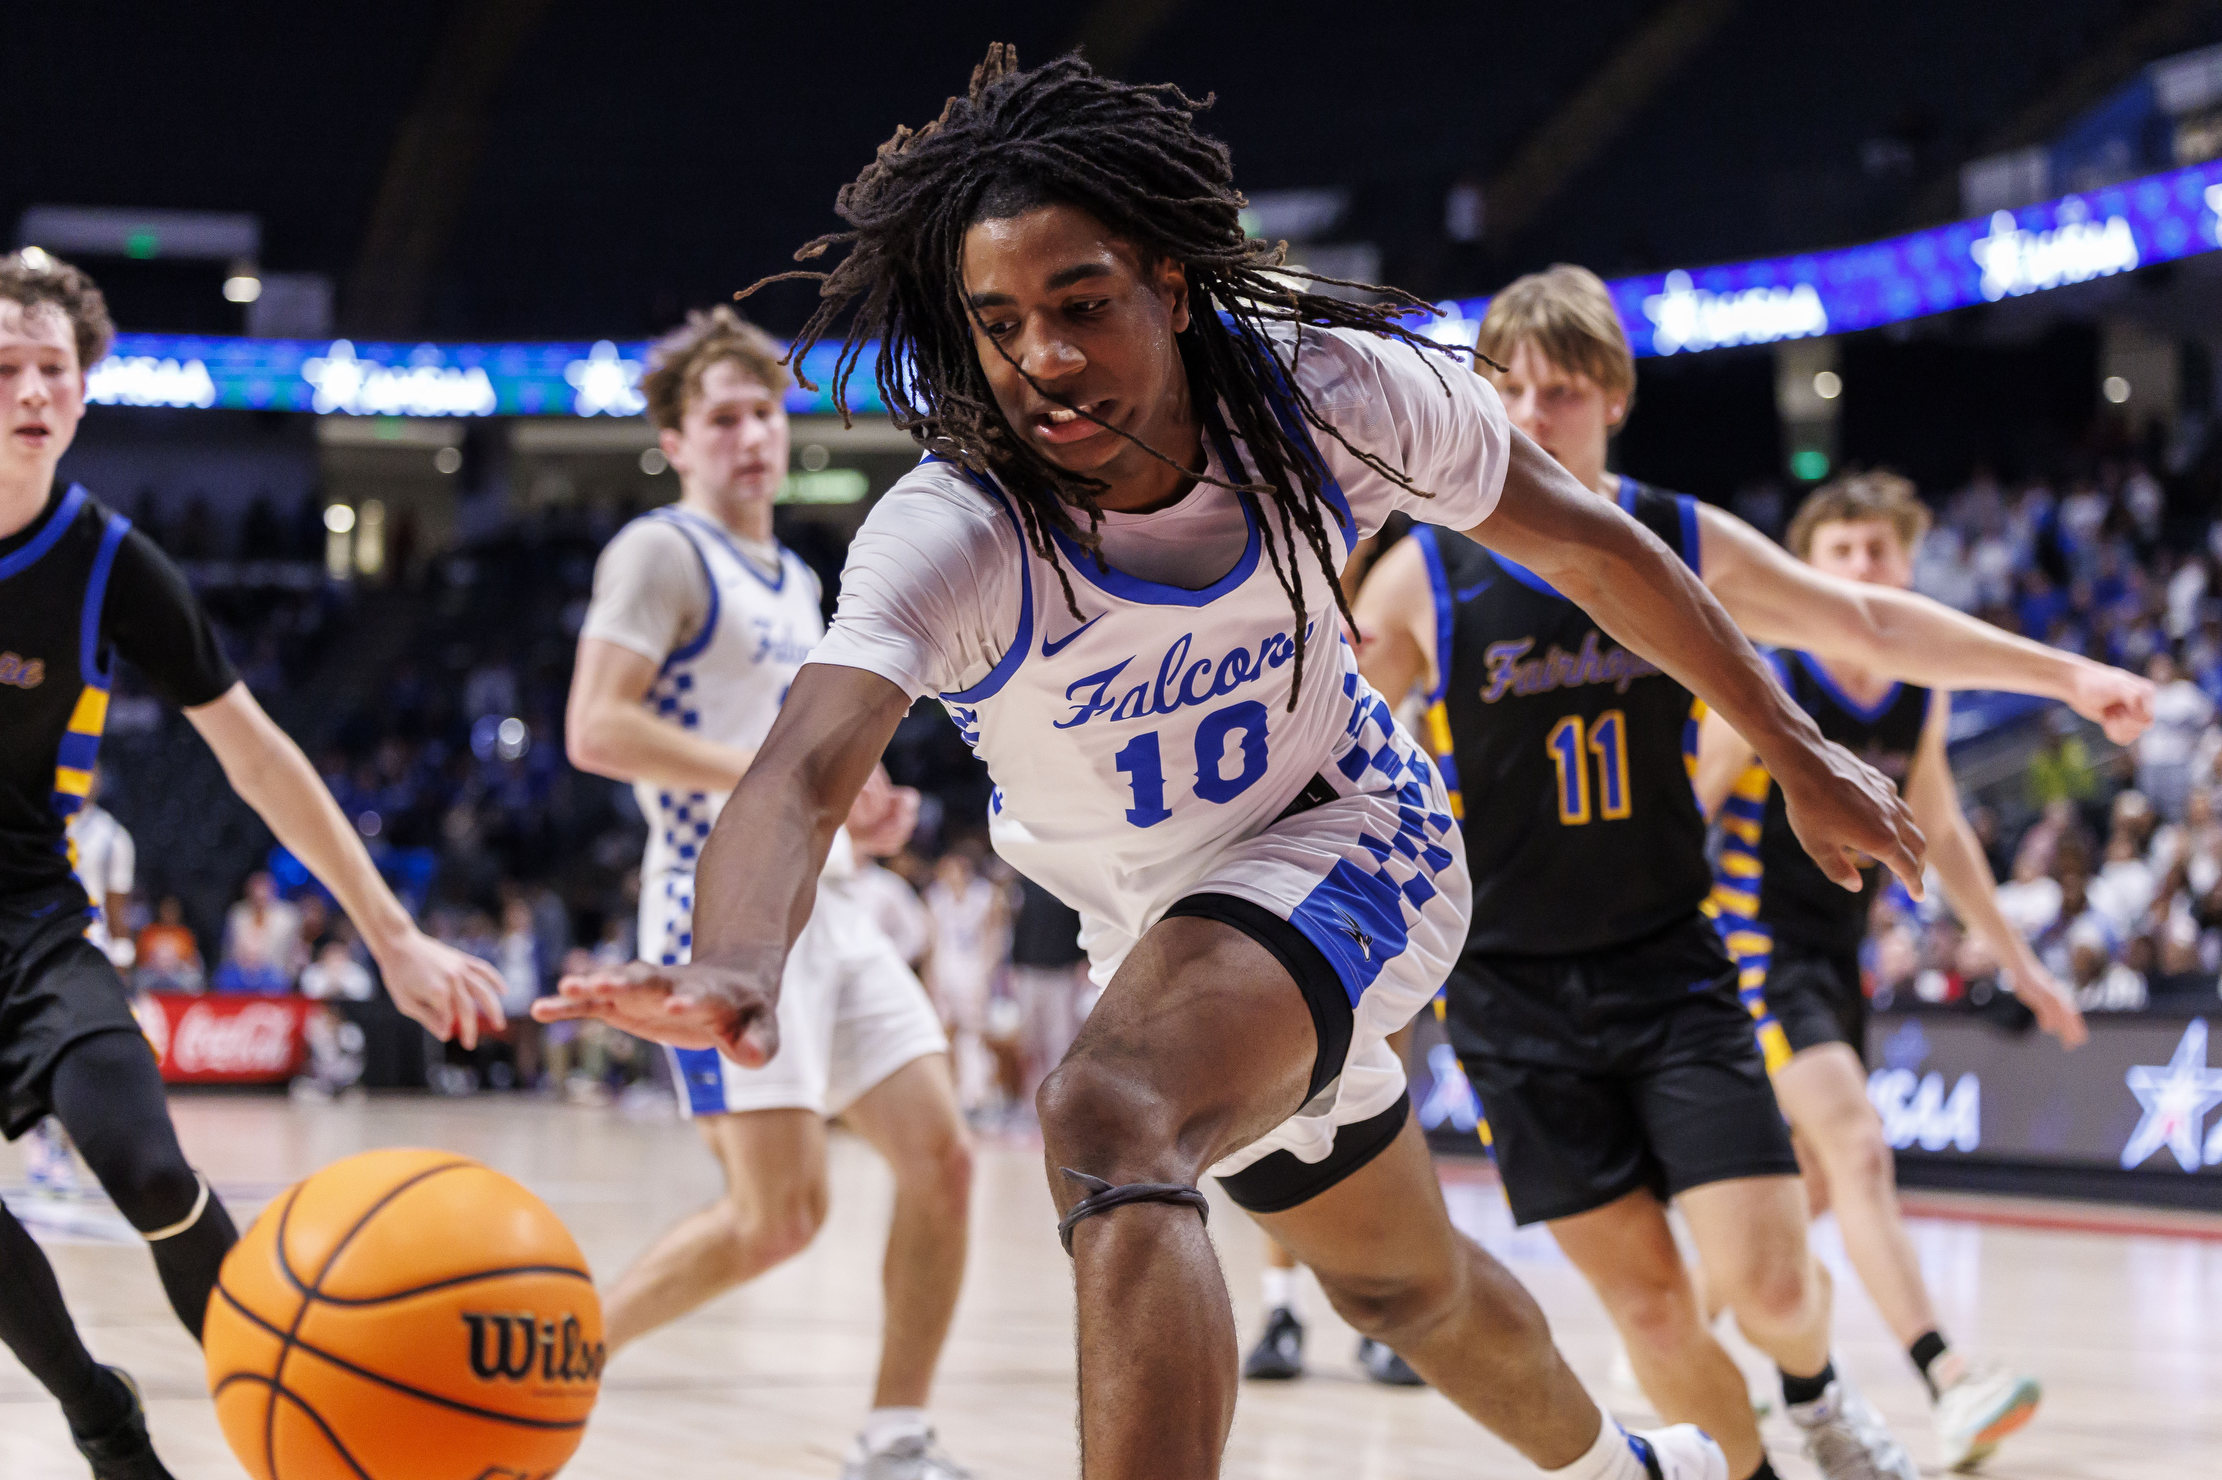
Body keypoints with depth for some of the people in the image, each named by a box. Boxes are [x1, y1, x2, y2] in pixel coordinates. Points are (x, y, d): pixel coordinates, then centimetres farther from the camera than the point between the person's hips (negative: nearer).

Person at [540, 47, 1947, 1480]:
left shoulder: (1330, 393, -25)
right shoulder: (946, 539, -30)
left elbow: (1592, 550, -8)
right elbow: (806, 770, -47)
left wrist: (1797, 748, 0)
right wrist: (740, 961, -69)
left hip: (1349, 828, -3)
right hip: (1161, 920, 3)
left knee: (1107, 1123, -33)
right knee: (1400, 1282, 24)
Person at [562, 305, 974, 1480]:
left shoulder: (795, 581, 21)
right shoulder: (661, 553, -5)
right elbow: (597, 730, -17)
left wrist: (864, 808, 10)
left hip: (824, 908, 8)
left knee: (940, 1158, -1)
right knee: (780, 1215, -12)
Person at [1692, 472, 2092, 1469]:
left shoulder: (1922, 700, 4)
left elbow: (1940, 832, 17)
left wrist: (2017, 962, 19)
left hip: (1837, 956, 8)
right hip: (1756, 944, -8)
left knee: (1816, 1183, 15)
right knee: (1860, 1150, -23)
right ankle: (1948, 1385, -32)